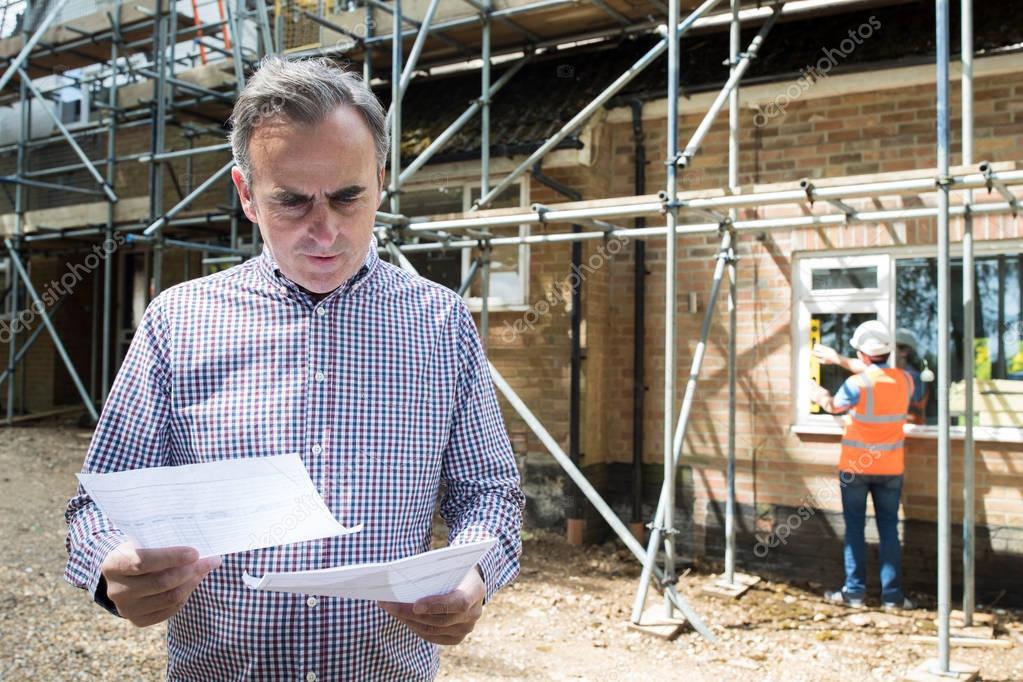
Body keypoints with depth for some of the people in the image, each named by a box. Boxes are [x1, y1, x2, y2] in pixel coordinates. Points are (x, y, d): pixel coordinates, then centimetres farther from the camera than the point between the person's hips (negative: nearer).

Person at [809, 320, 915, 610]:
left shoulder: (856, 383, -17)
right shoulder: (905, 380, -4)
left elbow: (833, 406, 3)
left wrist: (819, 393, 25)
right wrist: (841, 361, 25)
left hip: (855, 466, -3)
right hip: (890, 467, 3)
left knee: (854, 527, 7)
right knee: (889, 528, 9)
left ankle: (854, 591, 11)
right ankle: (892, 594, 10)